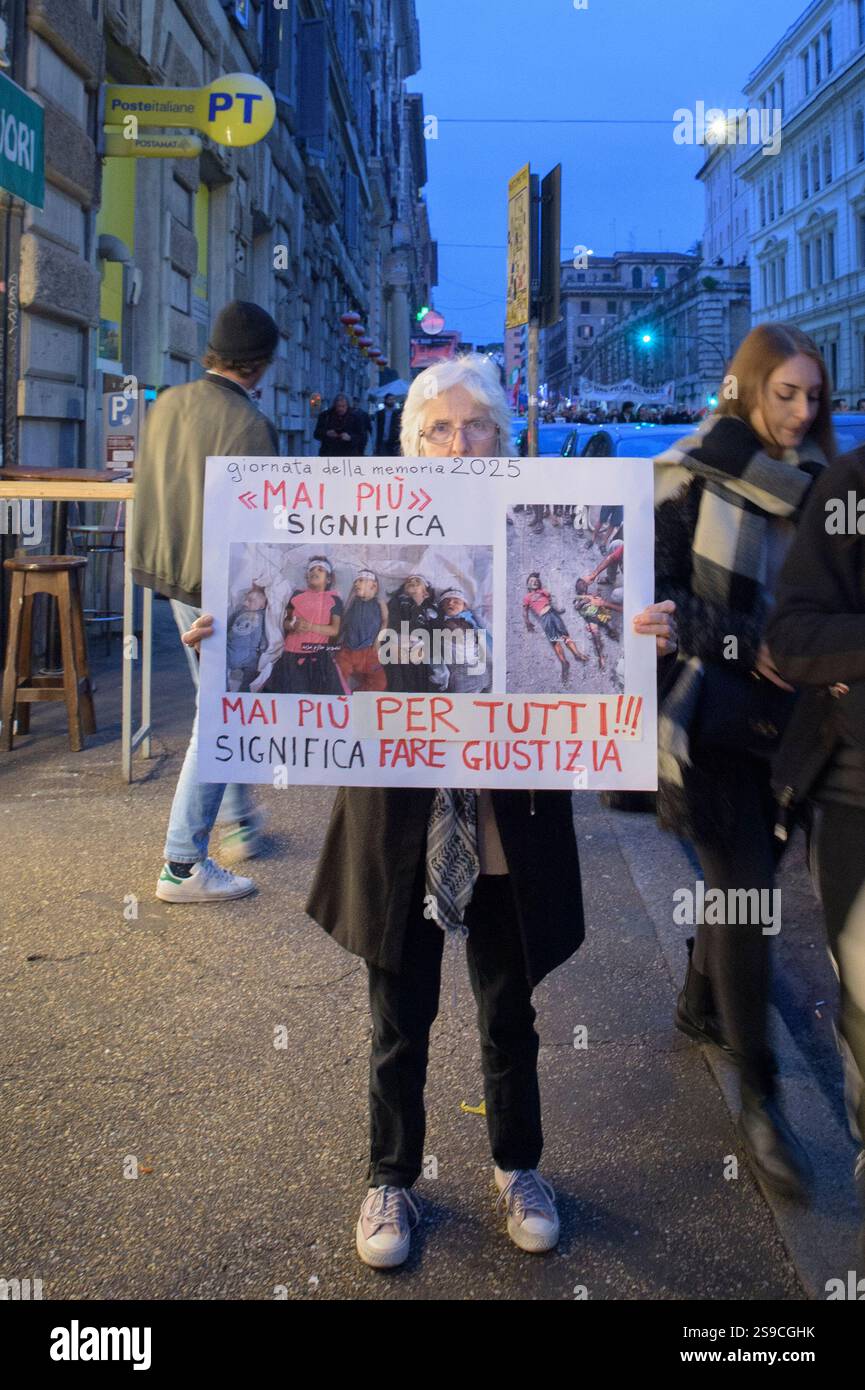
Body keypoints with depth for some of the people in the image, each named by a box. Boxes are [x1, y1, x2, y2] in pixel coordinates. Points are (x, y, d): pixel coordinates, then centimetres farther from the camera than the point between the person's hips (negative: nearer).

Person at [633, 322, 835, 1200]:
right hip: (705, 710, -6)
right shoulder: (693, 473, -6)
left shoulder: (811, 485, 9)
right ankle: (758, 1100, 5)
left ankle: (700, 1007, 43)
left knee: (743, 874, 17)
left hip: (773, 713, 6)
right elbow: (651, 593, -11)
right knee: (745, 892, -7)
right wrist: (745, 646, -18)